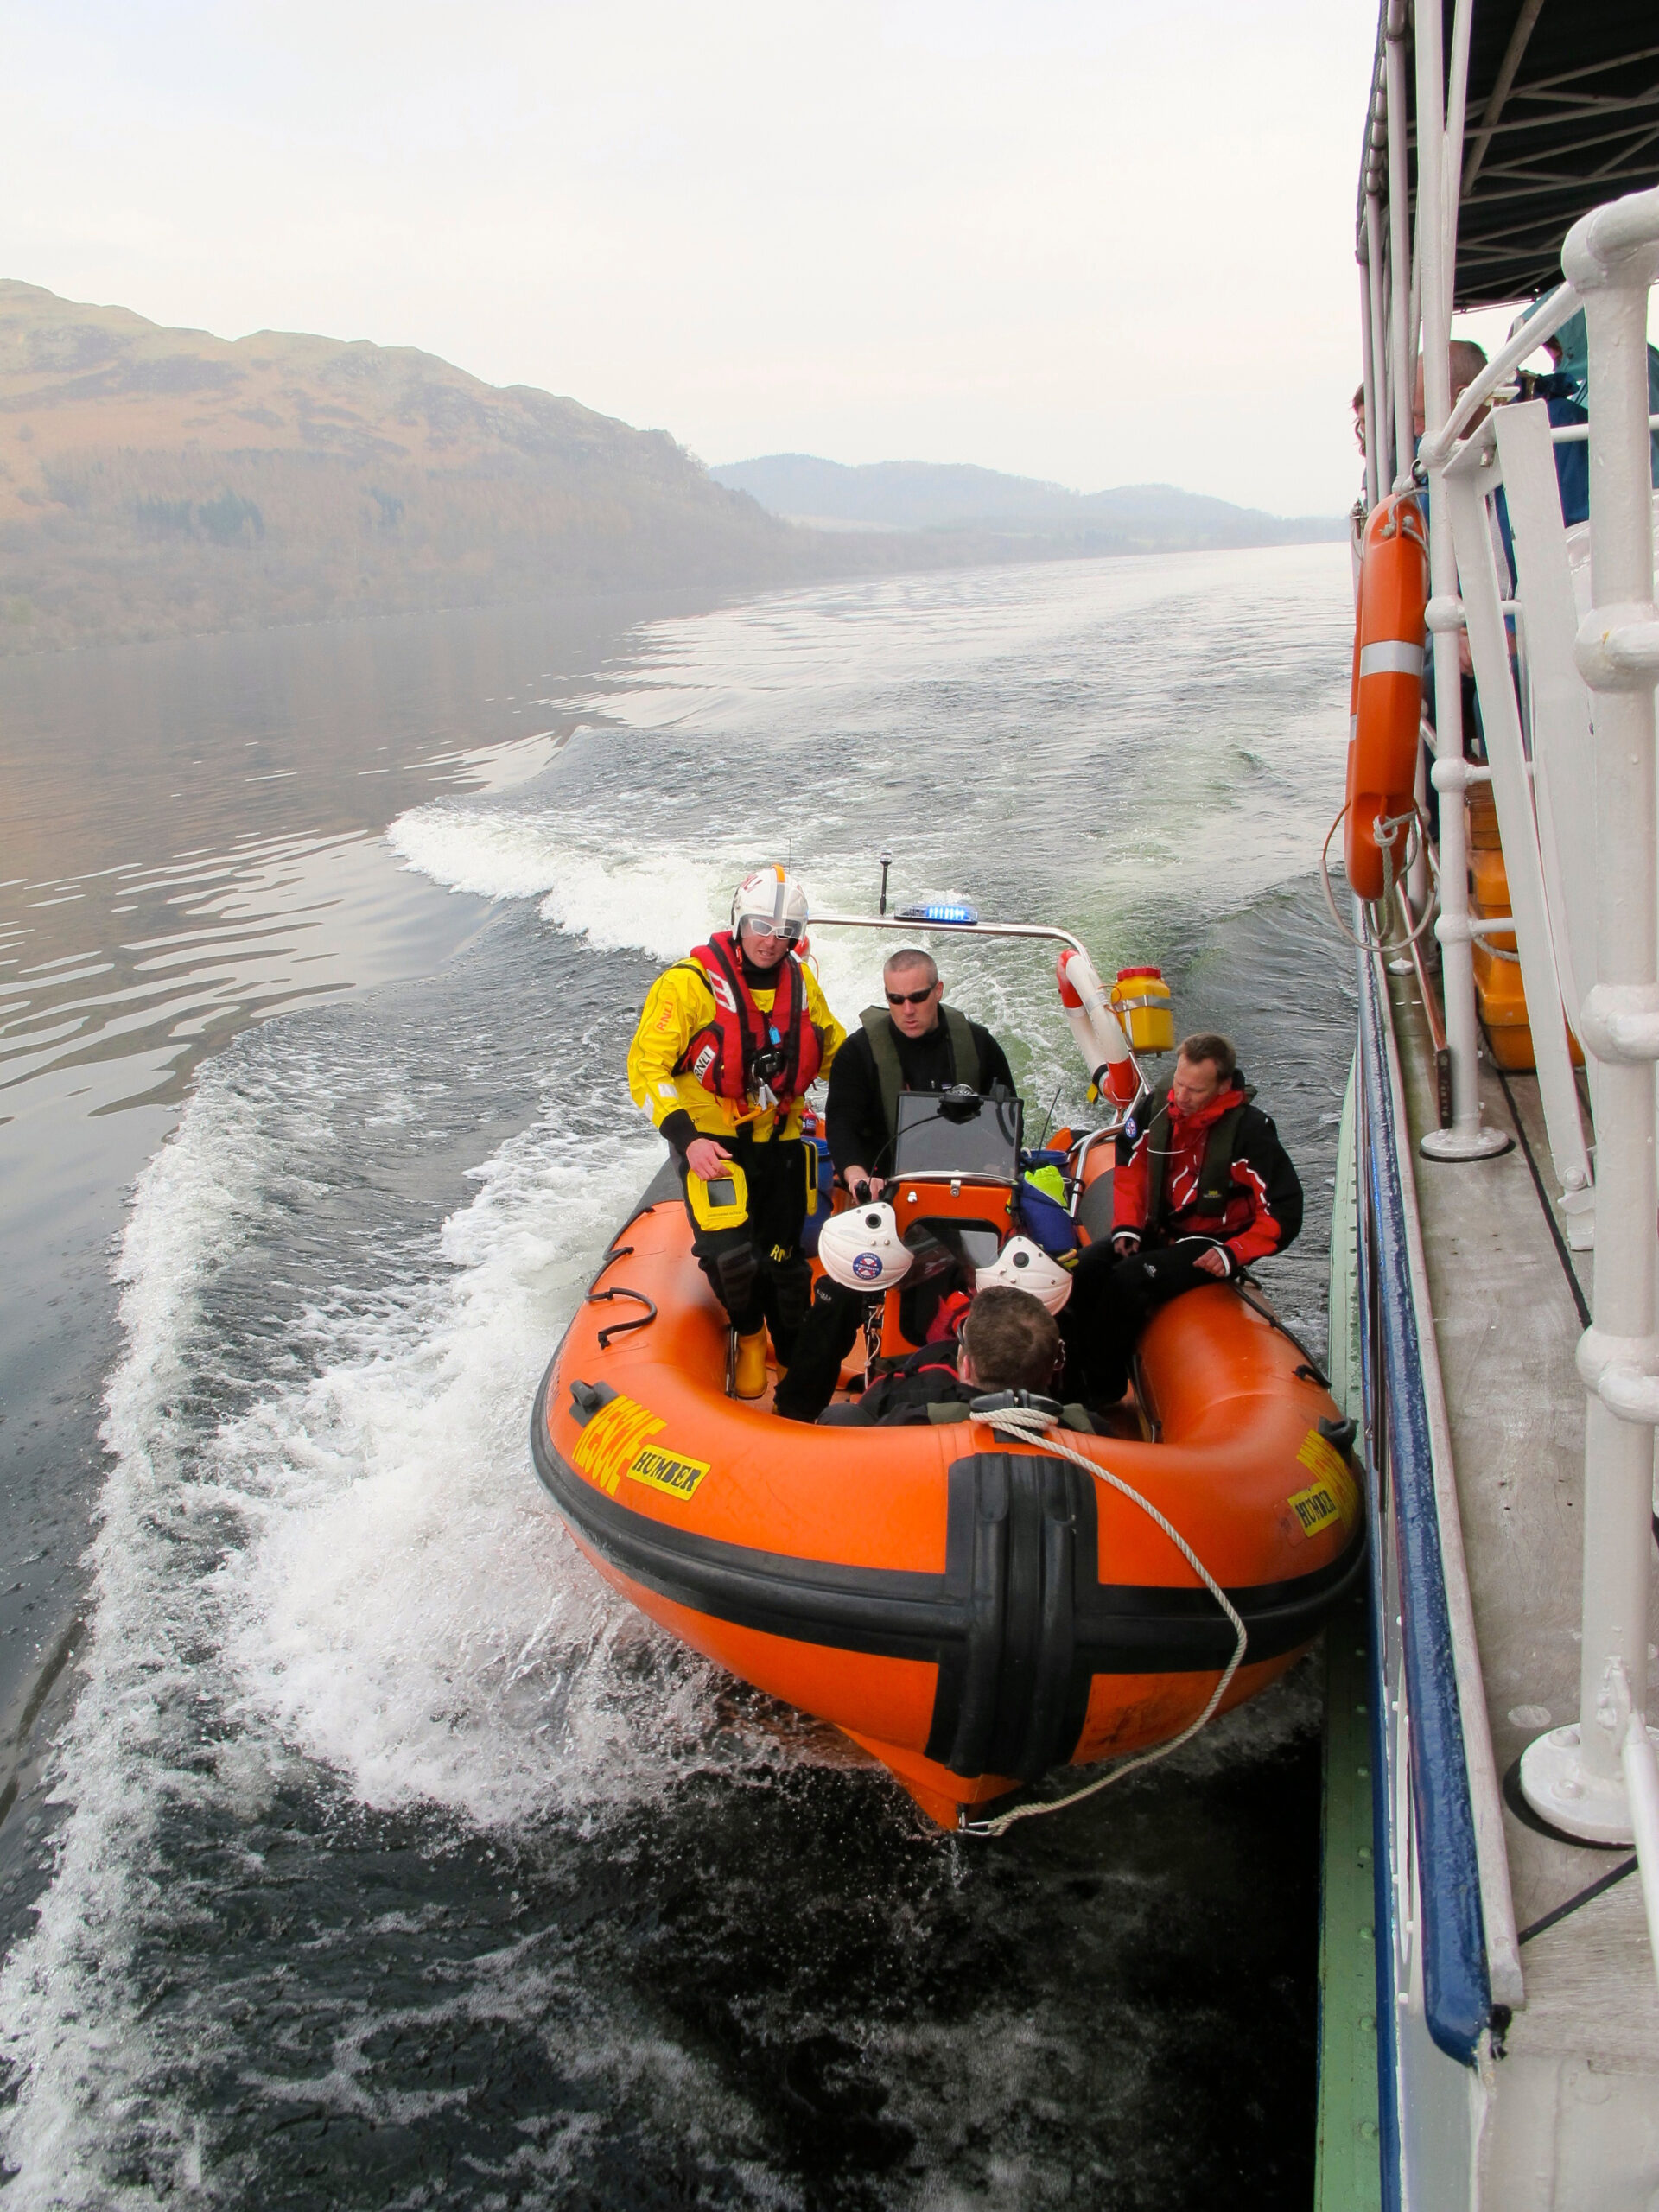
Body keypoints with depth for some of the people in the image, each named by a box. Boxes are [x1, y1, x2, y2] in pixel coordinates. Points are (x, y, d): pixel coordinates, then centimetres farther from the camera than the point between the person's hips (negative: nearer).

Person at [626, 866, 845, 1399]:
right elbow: (646, 1065, -15)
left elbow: (835, 1051, 18)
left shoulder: (801, 982, 3)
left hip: (779, 1140, 5)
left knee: (786, 1259, 10)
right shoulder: (690, 983, -15)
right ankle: (749, 1337, 13)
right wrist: (685, 1137, -26)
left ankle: (795, 1357, 34)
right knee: (729, 1251, -19)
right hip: (709, 1139, -5)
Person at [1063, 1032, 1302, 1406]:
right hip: (1160, 1231, 6)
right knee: (1090, 1266, -17)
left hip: (1209, 1245, -6)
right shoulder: (1161, 1108, -2)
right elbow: (1132, 1169, 12)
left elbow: (1284, 1211, -15)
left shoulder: (1250, 1129, -18)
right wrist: (1127, 1226, -2)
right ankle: (1075, 1369, -7)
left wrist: (1234, 1253, -23)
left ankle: (1103, 1392, -13)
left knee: (1129, 1279, -27)